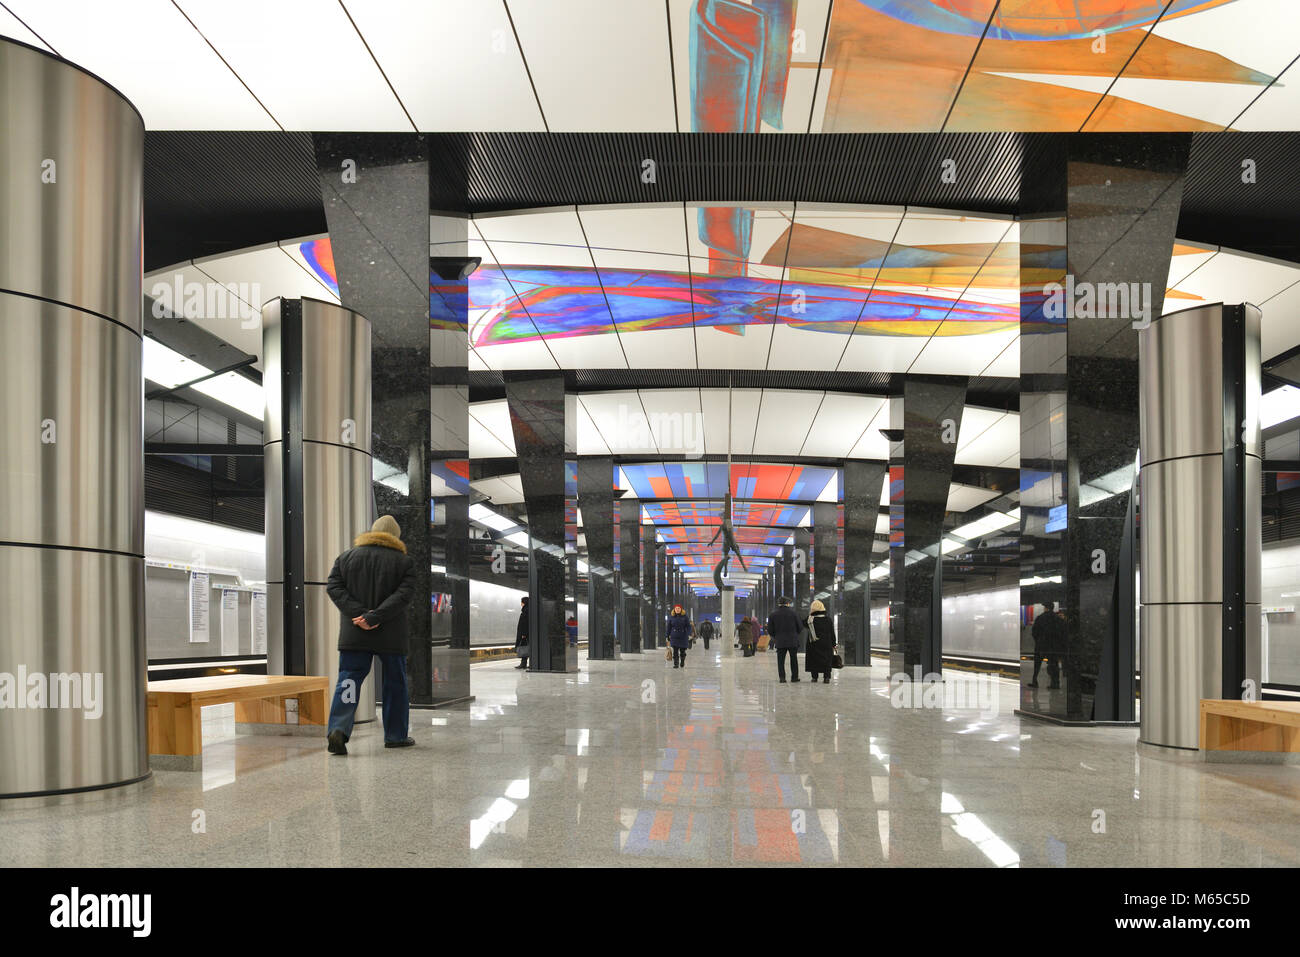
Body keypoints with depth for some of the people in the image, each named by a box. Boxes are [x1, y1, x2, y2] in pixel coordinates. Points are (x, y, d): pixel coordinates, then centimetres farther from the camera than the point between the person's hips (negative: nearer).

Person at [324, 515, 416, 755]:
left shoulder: (346, 557, 9)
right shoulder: (403, 561, 0)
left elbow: (333, 587, -2)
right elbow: (404, 594, -13)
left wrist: (358, 613, -12)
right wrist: (373, 617, -17)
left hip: (354, 635, 2)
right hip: (391, 636, -1)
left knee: (348, 681, 1)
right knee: (395, 683, 12)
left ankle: (338, 729, -18)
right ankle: (396, 735, 19)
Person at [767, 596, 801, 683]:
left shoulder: (773, 615, -1)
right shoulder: (793, 613, -4)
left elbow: (770, 631, 0)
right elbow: (799, 627, 0)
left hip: (780, 641, 0)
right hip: (793, 641, 0)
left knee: (780, 660, 4)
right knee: (793, 659, 12)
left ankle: (782, 677, -3)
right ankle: (794, 677, 15)